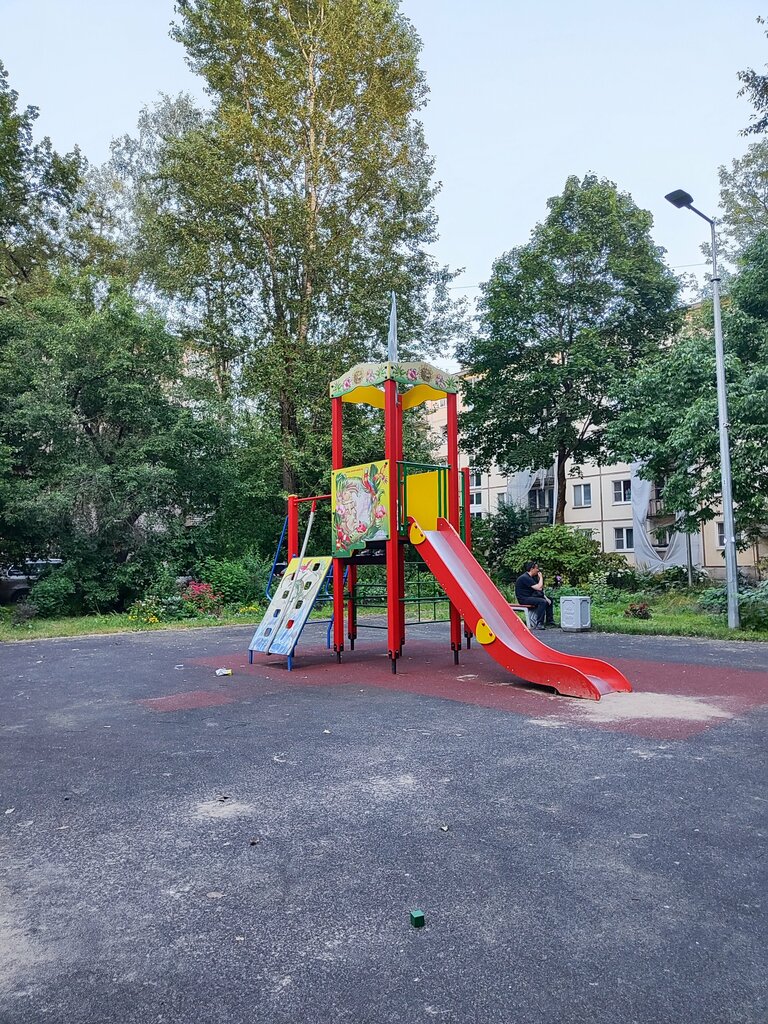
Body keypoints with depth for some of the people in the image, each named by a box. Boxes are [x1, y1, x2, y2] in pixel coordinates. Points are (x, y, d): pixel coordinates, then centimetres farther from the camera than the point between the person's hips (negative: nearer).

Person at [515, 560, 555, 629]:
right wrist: (541, 577, -10)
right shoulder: (525, 578, -20)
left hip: (530, 596, 10)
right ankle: (538, 624, -27)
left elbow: (540, 590, 18)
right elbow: (539, 588, -24)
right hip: (523, 599, -10)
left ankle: (549, 621, 14)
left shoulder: (531, 577, 14)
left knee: (549, 601, 10)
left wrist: (545, 597, 5)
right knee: (542, 602, -28)